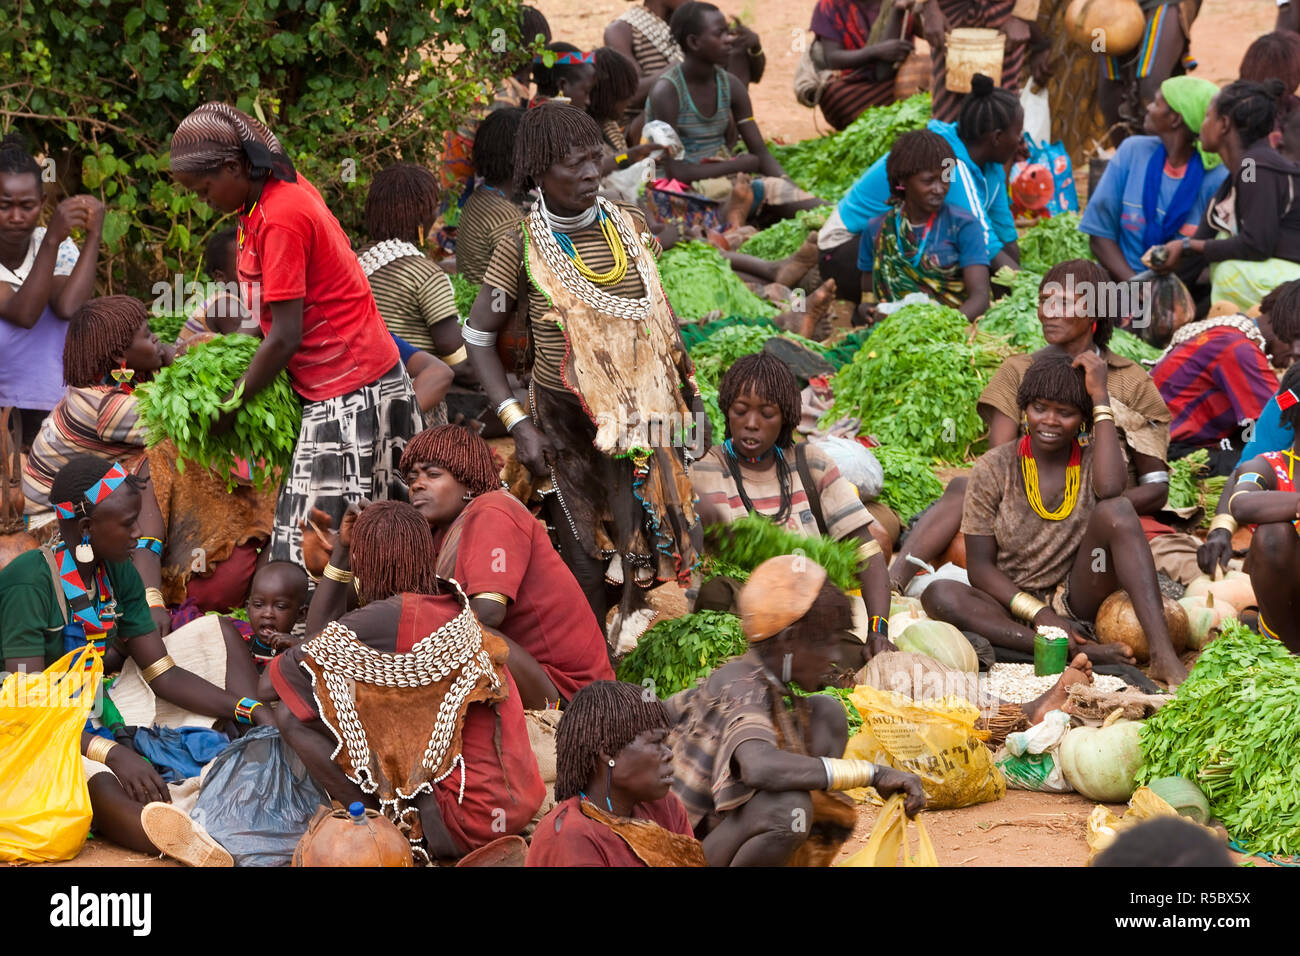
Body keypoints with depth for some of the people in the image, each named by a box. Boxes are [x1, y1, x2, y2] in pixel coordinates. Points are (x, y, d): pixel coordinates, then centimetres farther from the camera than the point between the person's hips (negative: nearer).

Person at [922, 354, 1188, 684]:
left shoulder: (1092, 459, 2)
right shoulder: (994, 469, 0)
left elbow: (1110, 488, -25)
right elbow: (980, 567, -4)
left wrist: (1101, 396, -17)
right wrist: (1039, 614, -20)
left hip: (1078, 600, 0)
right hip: (1015, 604, 0)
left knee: (1115, 510, -24)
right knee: (939, 594, -31)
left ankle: (1163, 654, -37)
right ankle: (1081, 652, -41)